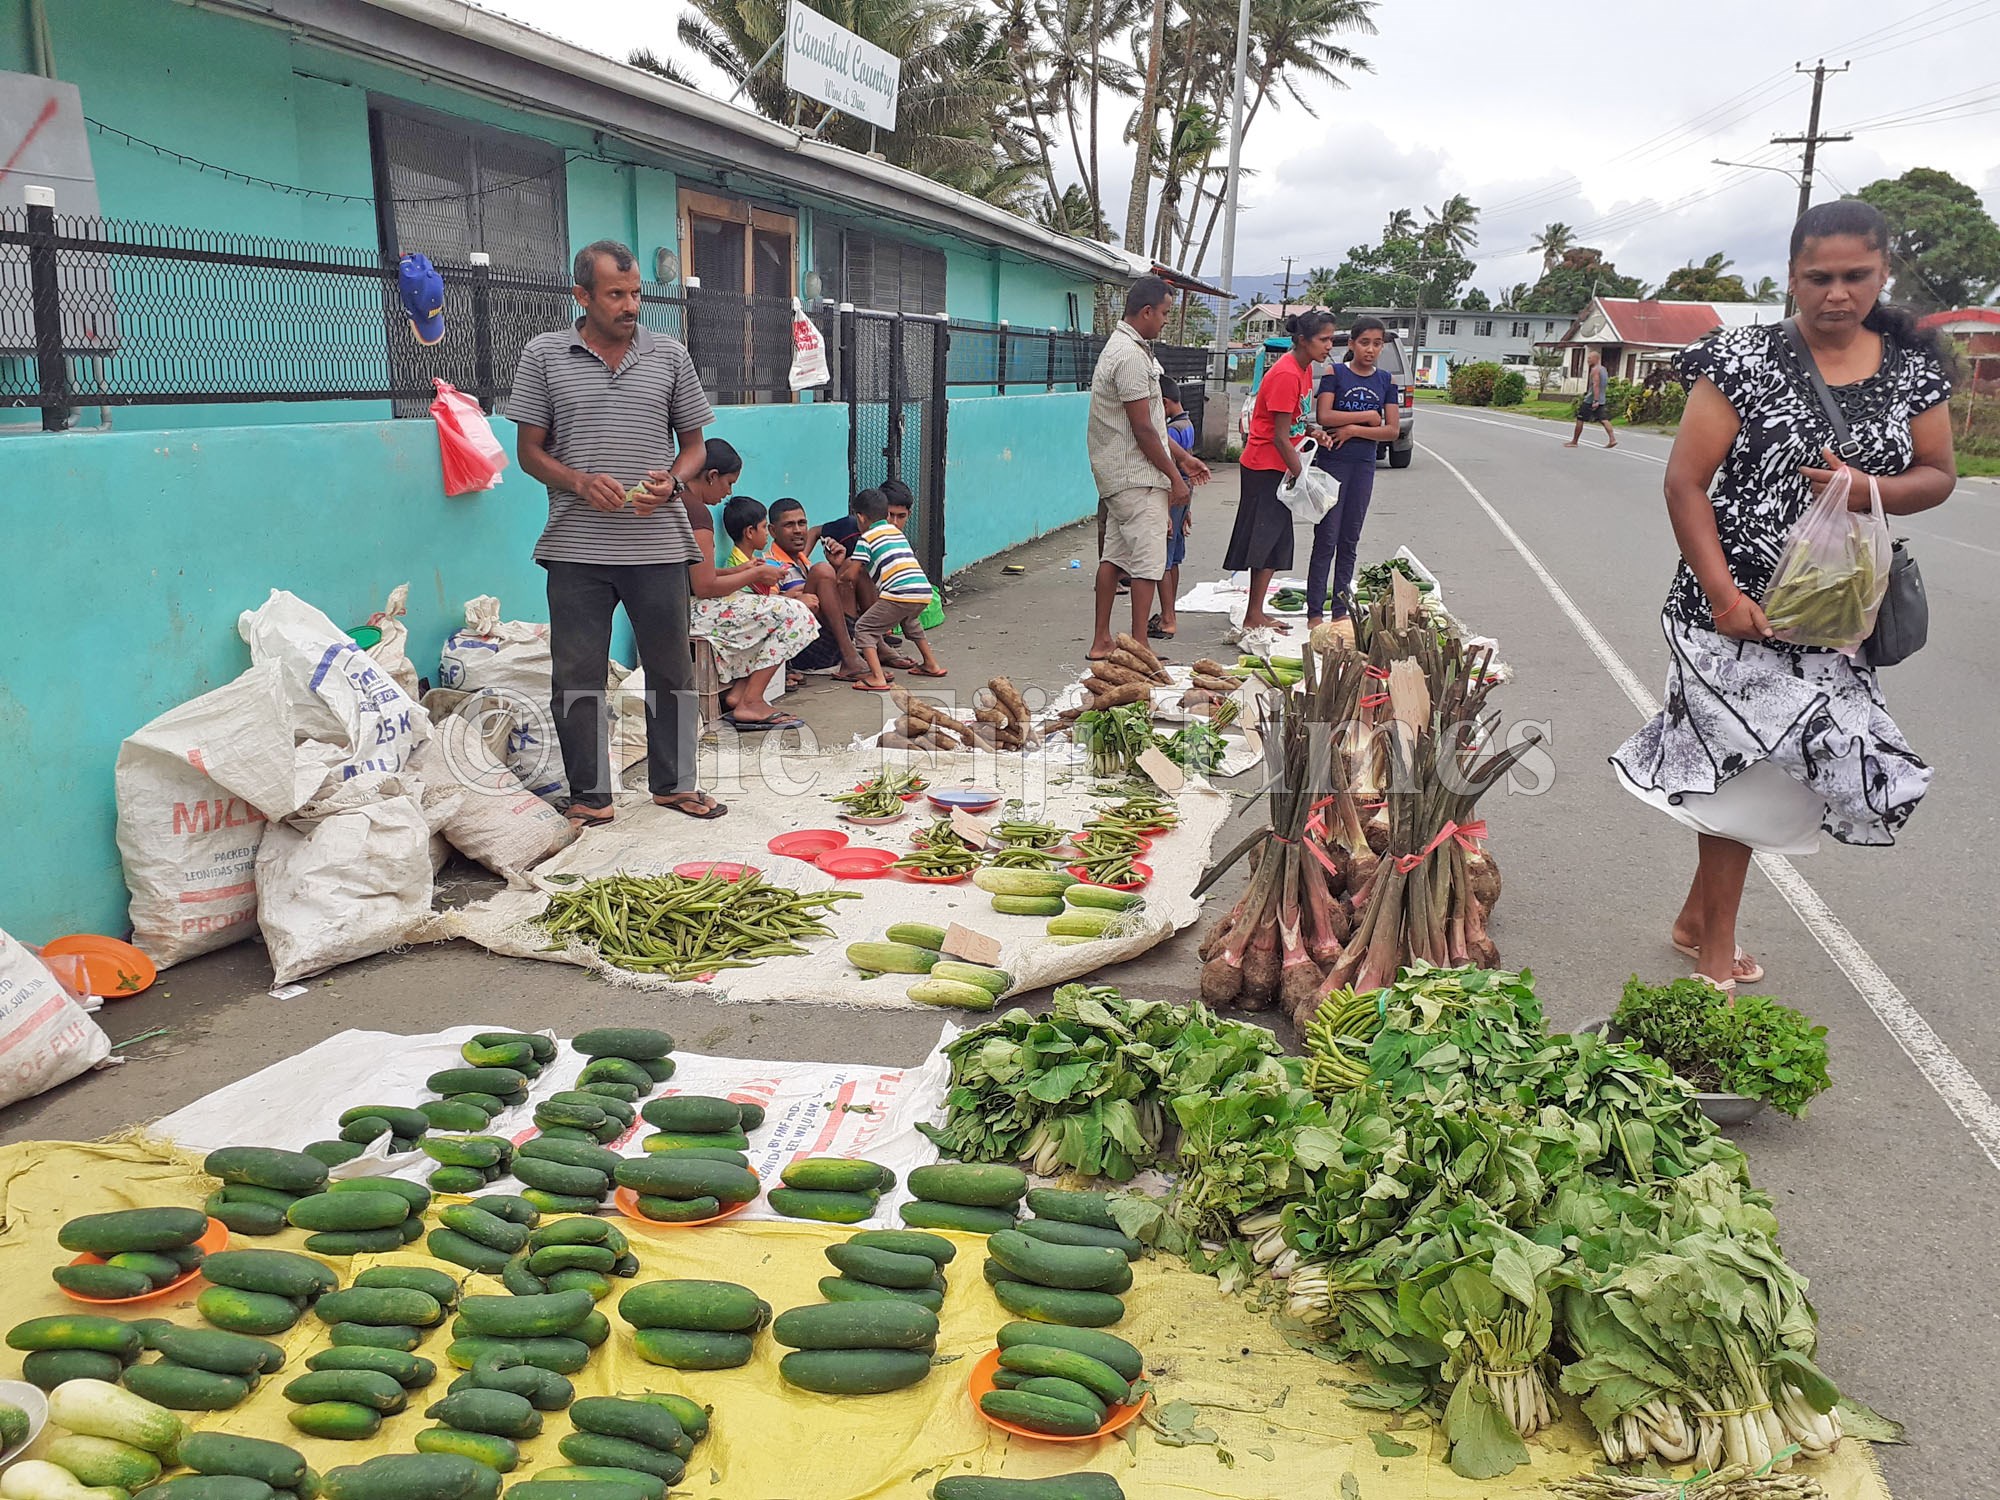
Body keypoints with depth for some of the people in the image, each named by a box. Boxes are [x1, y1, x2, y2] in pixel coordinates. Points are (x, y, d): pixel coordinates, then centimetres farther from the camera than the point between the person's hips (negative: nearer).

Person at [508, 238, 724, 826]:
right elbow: (530, 450, 6)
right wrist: (581, 482, -13)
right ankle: (590, 795, 15)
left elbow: (694, 445, 12)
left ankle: (675, 783, 24)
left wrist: (671, 482, -9)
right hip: (576, 547, -1)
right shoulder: (544, 355, 5)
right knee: (577, 673, 3)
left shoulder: (669, 355, 7)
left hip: (658, 543, 1)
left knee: (671, 668, 8)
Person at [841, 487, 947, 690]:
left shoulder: (865, 539, 5)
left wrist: (839, 576, 23)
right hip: (924, 591, 8)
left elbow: (852, 575, 2)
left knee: (863, 628, 1)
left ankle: (877, 678, -15)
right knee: (909, 622, 37)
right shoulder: (897, 532, 26)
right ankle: (931, 664, 39)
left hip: (899, 594, -7)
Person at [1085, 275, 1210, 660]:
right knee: (1149, 562, -7)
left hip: (1115, 475, 11)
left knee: (1113, 555, 12)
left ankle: (1101, 642, 17)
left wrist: (1182, 456, 21)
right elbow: (1142, 429, -19)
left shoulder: (1121, 347, 16)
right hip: (1137, 477, -11)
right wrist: (1174, 477, -12)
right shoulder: (1132, 356, -18)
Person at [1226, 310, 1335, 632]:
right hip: (1265, 466, -10)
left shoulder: (1305, 369, 9)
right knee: (1265, 540, -6)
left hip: (1279, 466, 10)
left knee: (1277, 542, 11)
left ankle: (1256, 614, 18)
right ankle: (1253, 618, 0)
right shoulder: (1286, 375, -20)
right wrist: (1301, 474, -16)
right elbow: (1280, 436, -21)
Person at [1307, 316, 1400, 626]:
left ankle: (1341, 609, 16)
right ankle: (1315, 612, -2)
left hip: (1364, 466, 4)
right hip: (1332, 463, -4)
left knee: (1350, 541, 9)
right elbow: (1323, 416, -16)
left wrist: (1353, 429, -12)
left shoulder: (1386, 380, 8)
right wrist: (1369, 416, -10)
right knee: (1326, 539, -6)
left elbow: (1392, 430, 1)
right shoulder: (1335, 374, -2)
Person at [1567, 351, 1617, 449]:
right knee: (1603, 419, 1)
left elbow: (1596, 385, -22)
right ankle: (1612, 439, -13)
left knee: (1580, 419, 1)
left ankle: (1574, 441, 6)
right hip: (1601, 400, 9)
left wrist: (1595, 401, -29)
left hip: (1591, 400, -9)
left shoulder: (1595, 370, -12)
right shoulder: (1603, 369, 17)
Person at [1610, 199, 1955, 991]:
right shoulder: (1745, 361, -8)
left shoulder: (1912, 370, 5)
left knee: (1752, 771, 11)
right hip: (1734, 606, -4)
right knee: (1744, 766, -1)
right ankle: (1714, 948, 15)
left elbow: (1940, 475, 12)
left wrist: (1872, 490, -12)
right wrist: (1722, 593, -18)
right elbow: (1685, 481, -11)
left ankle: (1697, 918, 29)